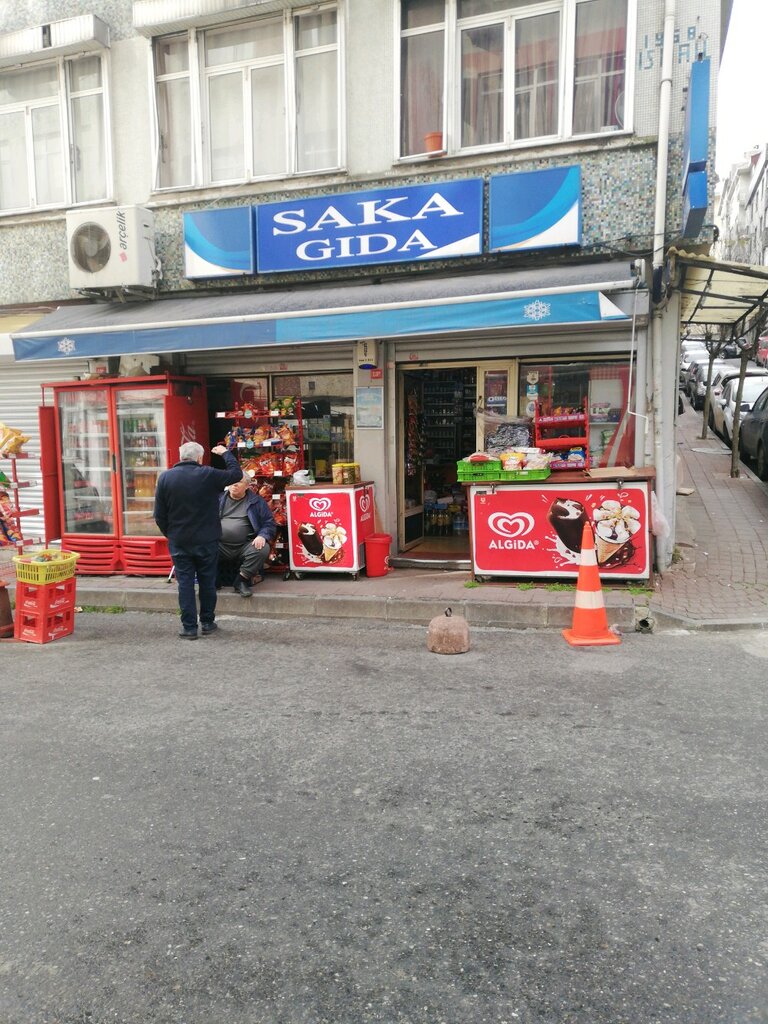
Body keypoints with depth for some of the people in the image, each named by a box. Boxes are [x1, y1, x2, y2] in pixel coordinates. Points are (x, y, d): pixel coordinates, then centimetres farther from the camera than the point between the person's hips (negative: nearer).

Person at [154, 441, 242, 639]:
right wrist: (225, 453, 16)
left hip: (178, 541, 2)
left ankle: (189, 627, 7)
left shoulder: (165, 477, -3)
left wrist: (169, 534, 13)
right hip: (206, 541, -1)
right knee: (207, 582, 11)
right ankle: (207, 623, 20)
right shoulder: (208, 475, -12)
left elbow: (159, 514, 0)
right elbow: (236, 473, 2)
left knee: (185, 583, 6)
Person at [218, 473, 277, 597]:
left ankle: (241, 580, -14)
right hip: (220, 546, 1)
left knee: (263, 549, -31)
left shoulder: (256, 501, 10)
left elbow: (270, 524, 7)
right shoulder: (219, 499, 17)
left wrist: (262, 536, -14)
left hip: (245, 547, -1)